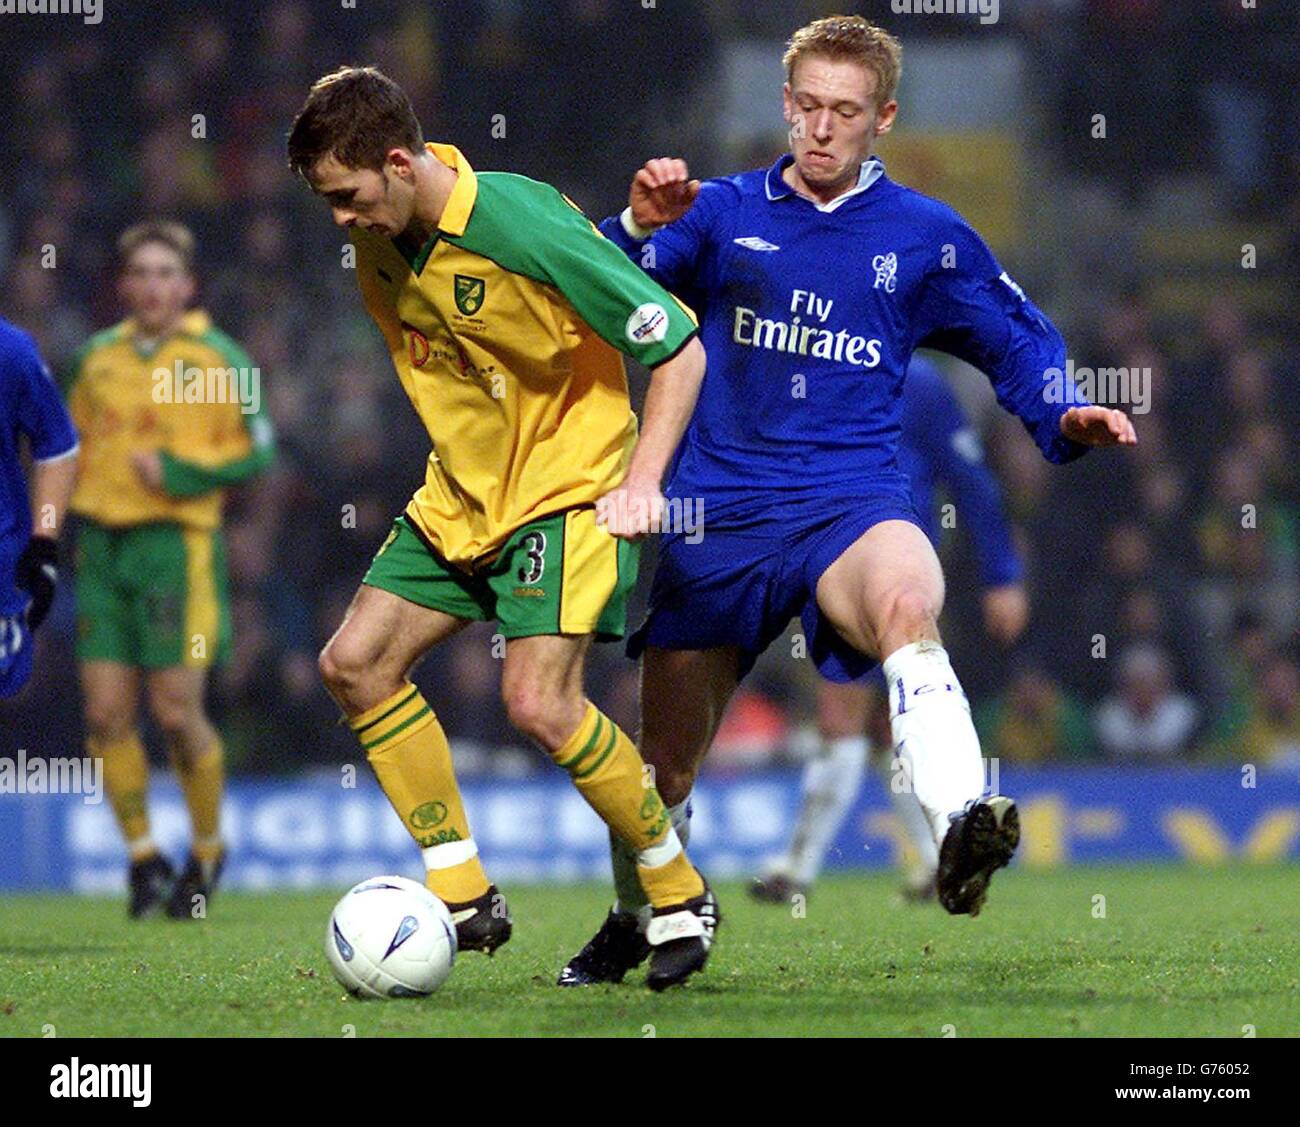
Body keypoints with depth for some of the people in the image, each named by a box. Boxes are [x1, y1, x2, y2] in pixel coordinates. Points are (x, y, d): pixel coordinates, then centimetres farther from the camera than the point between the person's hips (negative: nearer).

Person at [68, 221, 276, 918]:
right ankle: (142, 854, 13)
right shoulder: (97, 358, 13)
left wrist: (181, 473, -15)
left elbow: (258, 450, -3)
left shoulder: (216, 358, 0)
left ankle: (206, 849, 14)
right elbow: (72, 443, 25)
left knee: (176, 711, -7)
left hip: (176, 542, -4)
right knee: (106, 711, -2)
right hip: (102, 543, 4)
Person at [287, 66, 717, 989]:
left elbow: (680, 349, -20)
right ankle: (465, 897, 5)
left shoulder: (524, 229, -26)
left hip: (569, 487, -8)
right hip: (462, 494, 8)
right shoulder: (381, 234, -3)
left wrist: (642, 478, -26)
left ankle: (680, 895, -3)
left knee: (539, 701, -21)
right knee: (355, 662, -1)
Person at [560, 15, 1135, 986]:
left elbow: (1020, 343, 18)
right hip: (719, 511, 2)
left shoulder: (925, 237, 8)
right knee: (664, 762, 8)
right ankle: (634, 924, 38)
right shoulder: (723, 213, 8)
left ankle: (959, 832, -57)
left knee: (906, 603, -39)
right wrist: (640, 227, -24)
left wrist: (1068, 418, -2)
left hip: (851, 504, -2)